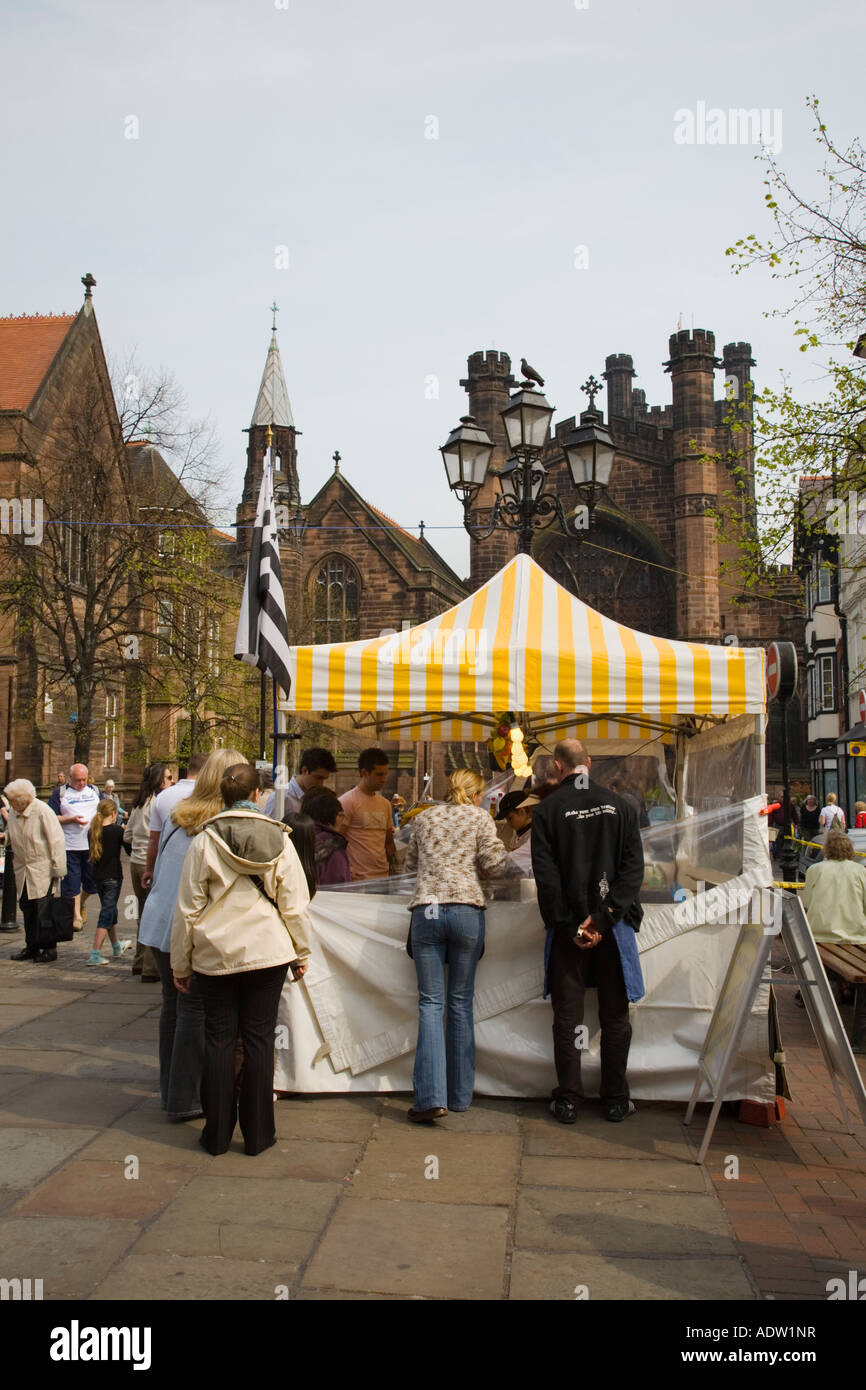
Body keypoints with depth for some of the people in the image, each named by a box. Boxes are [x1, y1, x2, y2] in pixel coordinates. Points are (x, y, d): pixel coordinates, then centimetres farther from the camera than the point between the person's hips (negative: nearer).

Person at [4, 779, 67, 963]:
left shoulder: (43, 811, -14)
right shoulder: (13, 813, 6)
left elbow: (57, 840, -13)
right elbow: (9, 838, 23)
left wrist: (58, 868, -14)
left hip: (42, 869, -7)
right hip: (22, 870, 7)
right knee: (27, 908, 10)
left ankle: (49, 949, 3)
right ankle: (32, 947, 21)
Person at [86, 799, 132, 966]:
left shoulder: (92, 831, 1)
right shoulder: (117, 830, -14)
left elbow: (92, 851, 11)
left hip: (97, 876, 6)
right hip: (113, 876, -6)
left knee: (110, 909, 21)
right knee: (107, 912, -2)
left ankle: (117, 947, 37)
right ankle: (95, 954, -9)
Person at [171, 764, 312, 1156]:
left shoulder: (205, 841, -5)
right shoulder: (279, 839, -3)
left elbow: (188, 908, -2)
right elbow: (294, 904, 0)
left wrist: (181, 963, 8)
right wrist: (301, 953, 12)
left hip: (216, 956, 0)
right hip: (268, 953, 0)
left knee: (219, 1039, 9)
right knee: (259, 1040, 8)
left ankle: (217, 1133, 16)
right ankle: (257, 1133, 15)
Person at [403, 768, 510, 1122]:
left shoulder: (424, 818, 16)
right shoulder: (480, 818, 8)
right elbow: (491, 862, 0)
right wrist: (501, 849, 20)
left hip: (426, 910, 1)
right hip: (466, 911, -1)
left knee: (431, 1003, 0)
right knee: (461, 1002, 10)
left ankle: (431, 1096, -12)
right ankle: (459, 1094, 16)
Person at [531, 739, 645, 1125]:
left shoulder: (548, 809, -3)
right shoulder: (619, 806, 2)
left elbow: (545, 872, -9)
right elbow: (634, 866, -5)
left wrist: (569, 924, -7)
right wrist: (604, 916, -9)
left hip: (568, 925, -1)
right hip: (613, 925, 1)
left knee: (567, 1015, 7)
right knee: (614, 1014, 11)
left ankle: (568, 1101, 10)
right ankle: (616, 1099, 17)